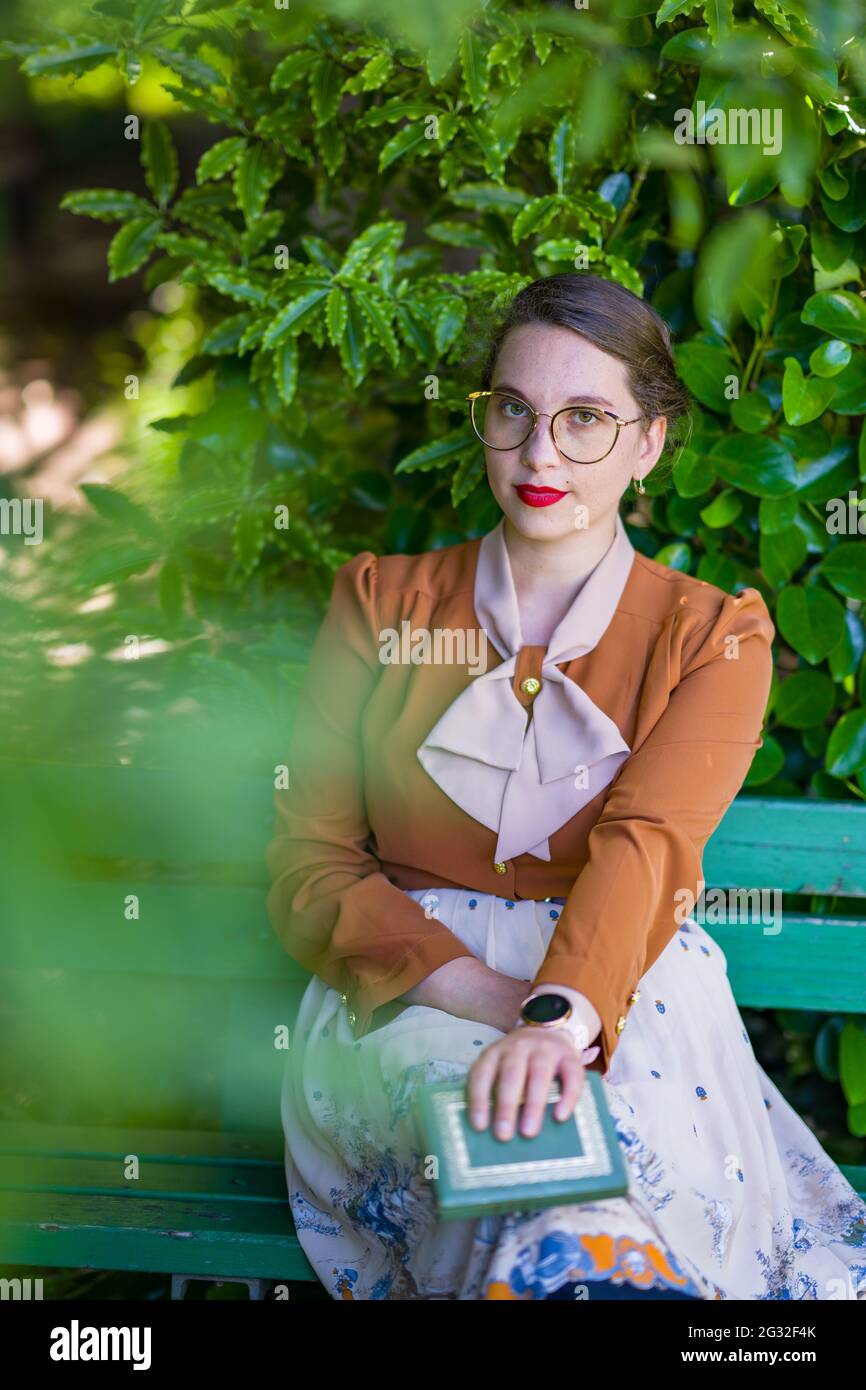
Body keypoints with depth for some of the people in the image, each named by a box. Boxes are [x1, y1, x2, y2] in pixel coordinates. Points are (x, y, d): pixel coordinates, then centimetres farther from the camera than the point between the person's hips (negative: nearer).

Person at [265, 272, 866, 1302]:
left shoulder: (714, 635, 5)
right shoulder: (380, 601, 9)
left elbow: (648, 849, -14)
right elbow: (308, 867, 3)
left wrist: (560, 1016, -36)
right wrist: (488, 995, -15)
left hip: (626, 993, 1)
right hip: (407, 989, 0)